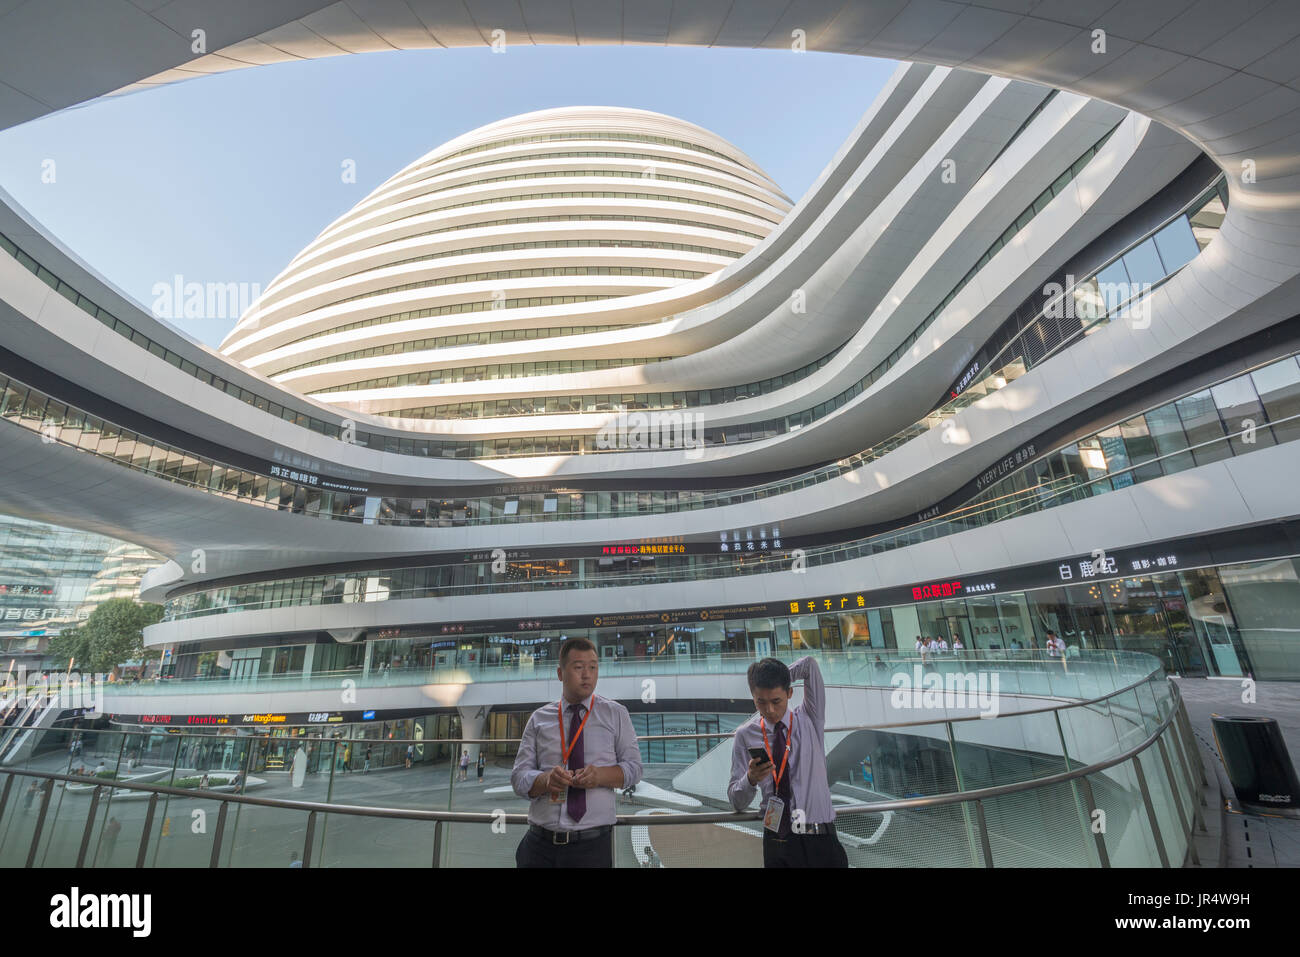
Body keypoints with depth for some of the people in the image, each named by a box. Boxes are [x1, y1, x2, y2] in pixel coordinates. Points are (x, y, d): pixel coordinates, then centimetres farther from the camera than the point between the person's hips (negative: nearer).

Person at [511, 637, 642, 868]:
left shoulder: (616, 714, 3)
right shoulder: (538, 719, 4)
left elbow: (633, 768, 1)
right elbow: (519, 778, 1)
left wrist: (601, 775, -19)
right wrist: (546, 779, -21)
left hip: (592, 845, 0)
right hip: (539, 843, 1)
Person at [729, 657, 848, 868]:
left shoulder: (810, 720, -1)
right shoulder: (745, 735, -2)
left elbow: (810, 665, -11)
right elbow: (737, 803, -2)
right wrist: (750, 779, -22)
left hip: (819, 842, 0)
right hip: (775, 842, 0)